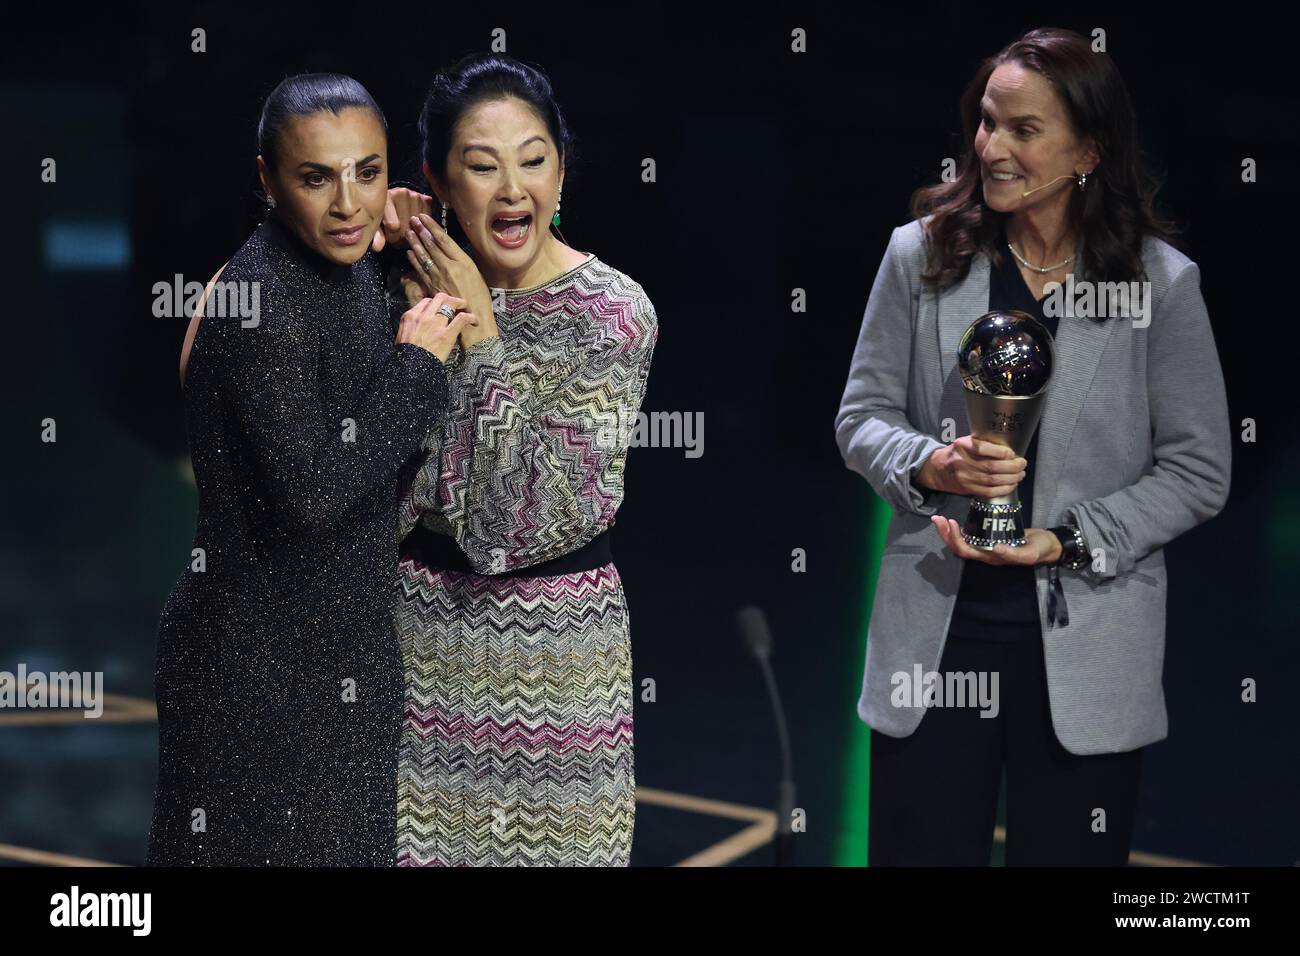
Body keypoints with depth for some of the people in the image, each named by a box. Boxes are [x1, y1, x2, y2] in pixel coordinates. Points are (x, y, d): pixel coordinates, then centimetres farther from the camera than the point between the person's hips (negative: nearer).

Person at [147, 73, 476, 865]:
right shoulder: (260, 301, -23)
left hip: (341, 638, 8)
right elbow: (311, 491, -27)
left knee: (346, 840, 19)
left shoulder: (351, 271, 3)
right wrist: (417, 364, -18)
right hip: (263, 656, -8)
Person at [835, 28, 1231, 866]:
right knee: (919, 850, 7)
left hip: (1085, 651, -1)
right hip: (934, 633, 1)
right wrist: (933, 465, -16)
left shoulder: (1162, 283, -4)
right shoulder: (920, 255, 1)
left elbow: (1200, 472, -2)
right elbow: (862, 417, 5)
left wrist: (1068, 541, -14)